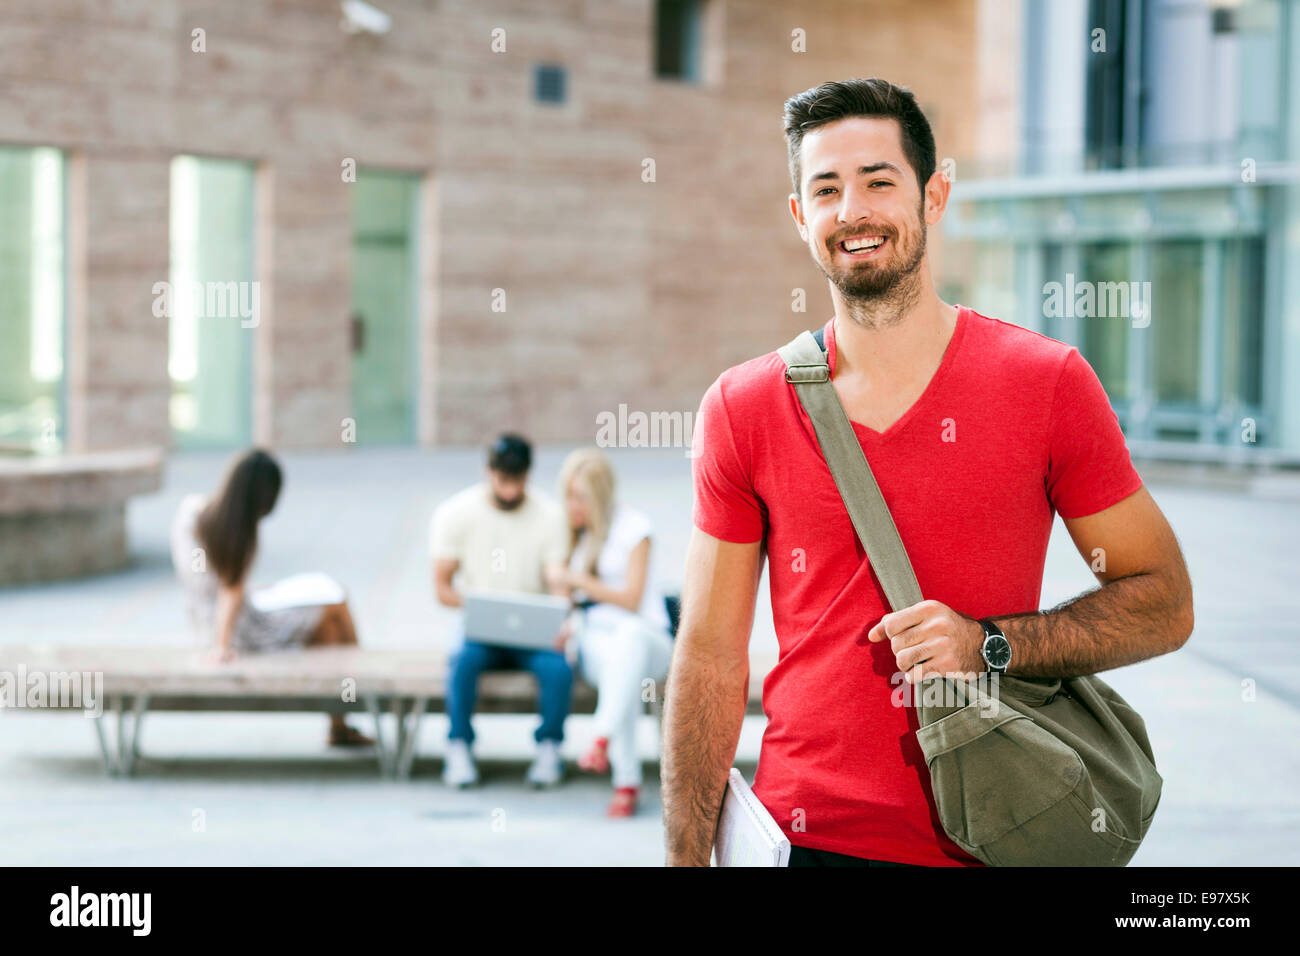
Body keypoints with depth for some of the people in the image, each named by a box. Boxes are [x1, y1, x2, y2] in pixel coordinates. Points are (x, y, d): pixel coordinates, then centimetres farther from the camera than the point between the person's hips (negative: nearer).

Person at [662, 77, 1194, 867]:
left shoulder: (1049, 385, -4)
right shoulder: (742, 409, 0)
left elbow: (1164, 603, -1)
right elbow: (710, 657, 2)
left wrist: (989, 646, -15)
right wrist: (688, 858, -3)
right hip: (805, 836, 1)